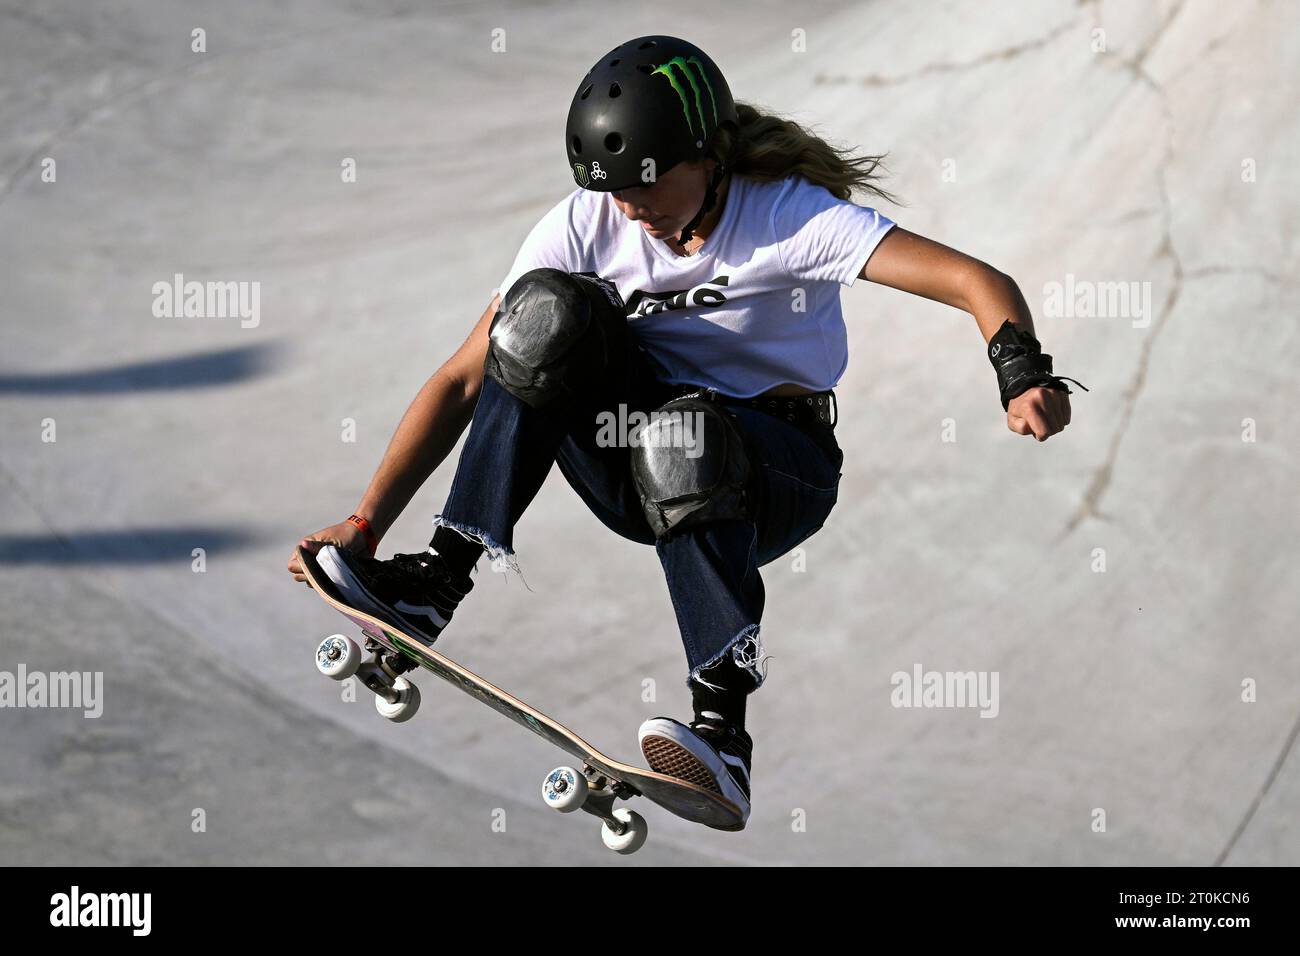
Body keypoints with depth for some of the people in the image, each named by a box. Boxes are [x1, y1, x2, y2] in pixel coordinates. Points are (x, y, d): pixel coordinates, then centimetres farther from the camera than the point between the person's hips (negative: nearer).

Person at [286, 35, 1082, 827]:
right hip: (645, 480, 3)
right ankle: (437, 583, -25)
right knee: (546, 319, -22)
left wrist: (1025, 379, -47)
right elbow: (465, 380, -10)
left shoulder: (788, 215, -18)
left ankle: (723, 733, -45)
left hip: (780, 470, -3)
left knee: (688, 441, -38)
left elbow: (977, 284, -27)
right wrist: (365, 522, -19)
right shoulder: (585, 224, -8)